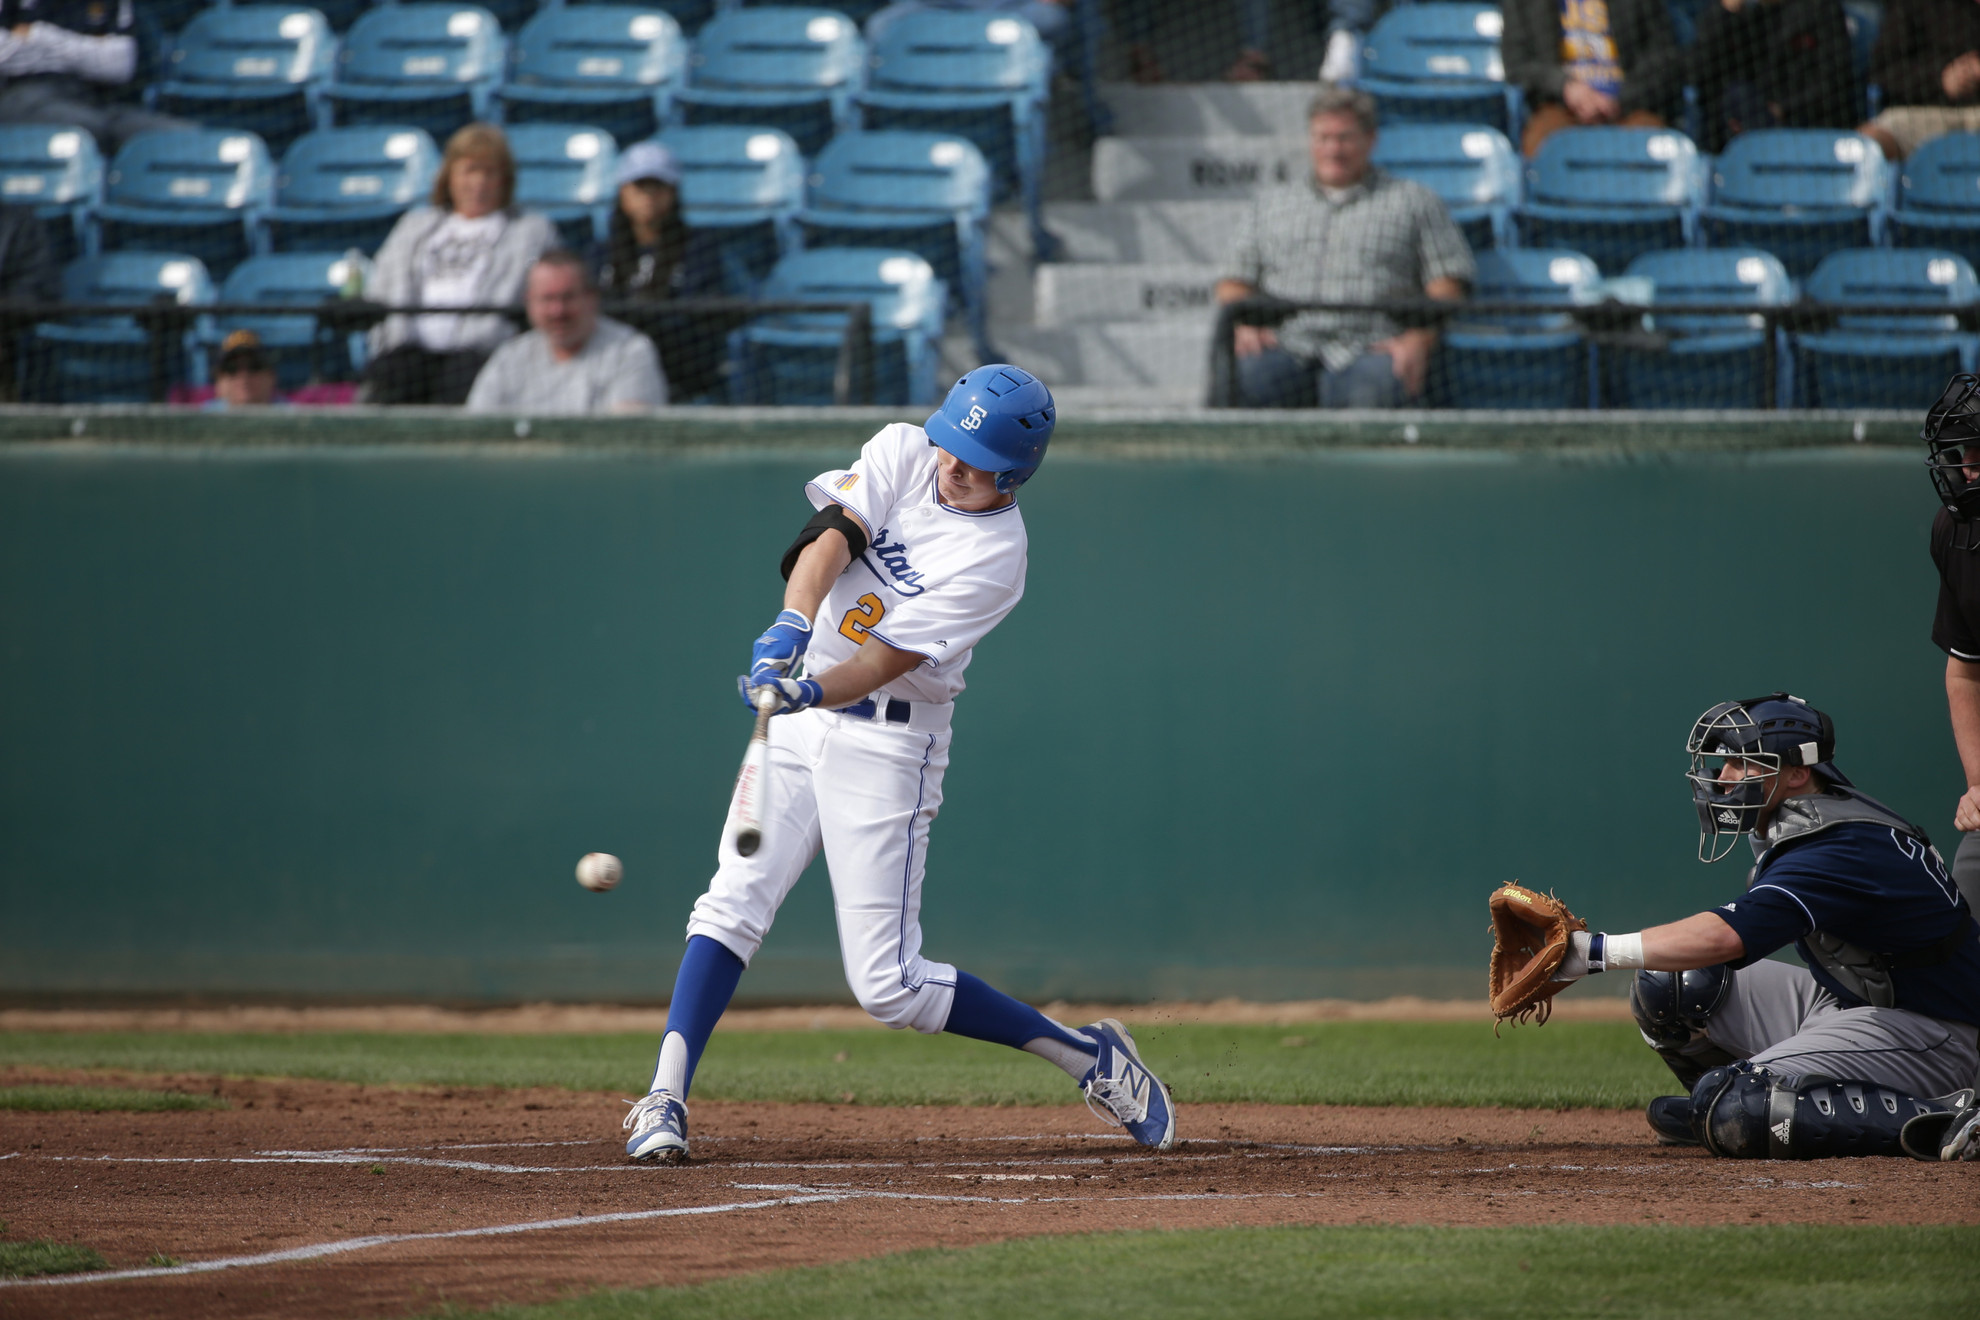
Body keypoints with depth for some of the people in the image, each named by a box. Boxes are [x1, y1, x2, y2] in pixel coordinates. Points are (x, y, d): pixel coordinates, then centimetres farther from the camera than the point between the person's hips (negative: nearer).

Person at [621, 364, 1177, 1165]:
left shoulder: (995, 557, -14)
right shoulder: (903, 453, 0)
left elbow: (886, 660, -23)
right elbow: (830, 537, -15)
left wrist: (812, 692, -41)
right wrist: (791, 629, -33)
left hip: (887, 745, -5)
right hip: (800, 716, 5)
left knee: (888, 986, -7)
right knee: (733, 903, -13)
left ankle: (1089, 1057, 9)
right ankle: (665, 1102, -16)